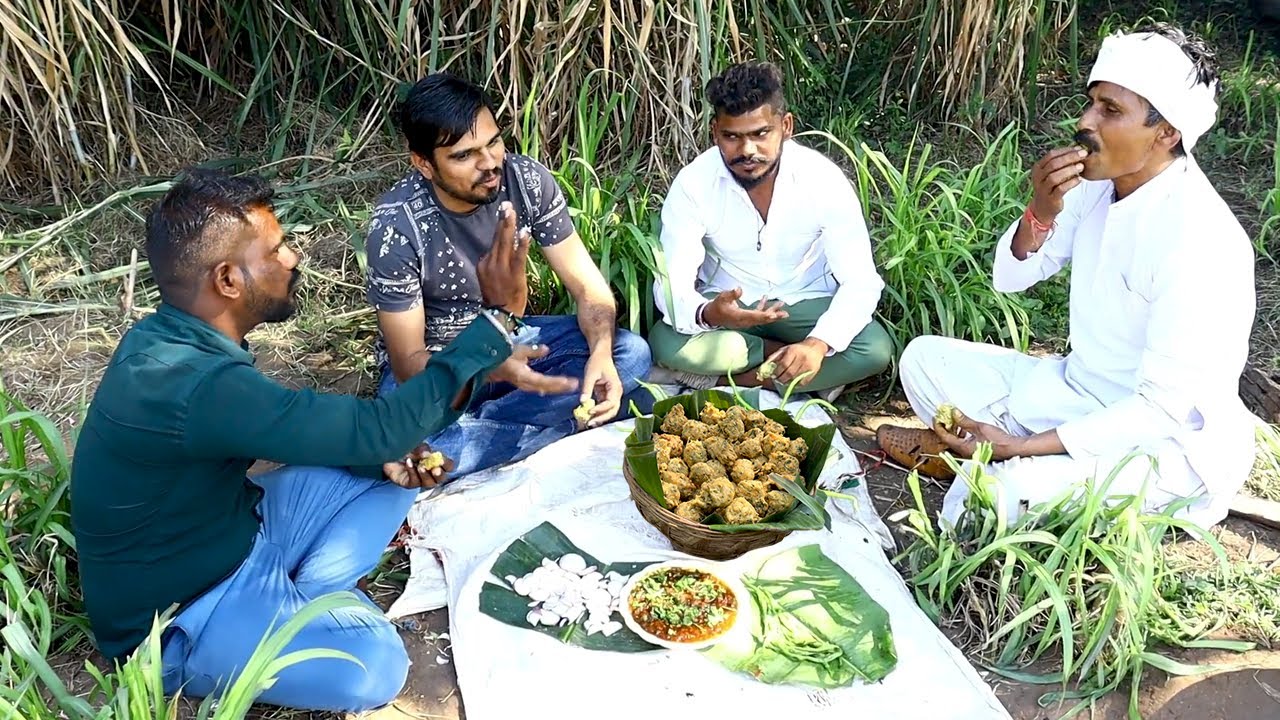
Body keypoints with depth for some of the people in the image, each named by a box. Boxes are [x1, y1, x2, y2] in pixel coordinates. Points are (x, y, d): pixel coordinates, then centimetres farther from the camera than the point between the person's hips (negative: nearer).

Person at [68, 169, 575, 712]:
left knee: (399, 460, 2)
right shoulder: (196, 386, -34)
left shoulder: (171, 339, -4)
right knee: (373, 667, -31)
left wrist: (386, 455, -8)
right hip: (179, 621, -8)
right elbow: (376, 427, -31)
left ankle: (300, 602, -3)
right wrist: (495, 319, -26)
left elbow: (288, 433, 8)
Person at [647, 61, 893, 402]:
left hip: (807, 305, 0)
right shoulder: (693, 183, -18)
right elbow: (673, 285, -21)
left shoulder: (823, 179, -19)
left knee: (875, 350, -27)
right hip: (727, 305, 1)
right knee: (666, 344, -31)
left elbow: (859, 281, -20)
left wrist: (818, 343, -39)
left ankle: (734, 379, -17)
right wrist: (707, 315, -45)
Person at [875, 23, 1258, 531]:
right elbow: (1010, 278, 3)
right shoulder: (1097, 182, -6)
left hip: (1171, 443, -7)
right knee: (924, 359, 1)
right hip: (1080, 390, 7)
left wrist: (1021, 446, -27)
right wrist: (1041, 213, -18)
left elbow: (1165, 408, -25)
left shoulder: (1200, 243, -27)